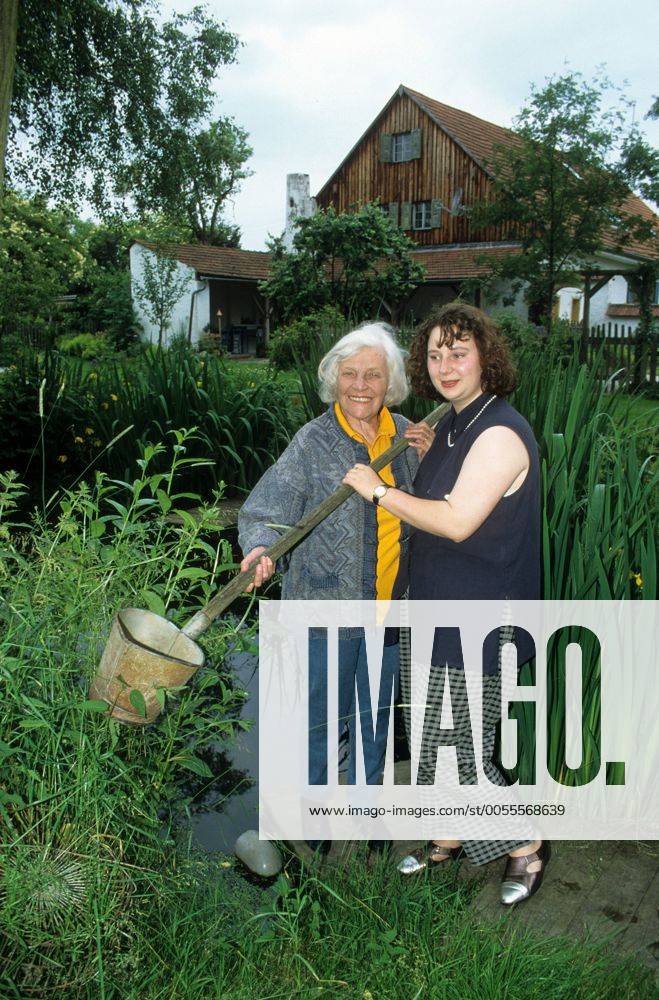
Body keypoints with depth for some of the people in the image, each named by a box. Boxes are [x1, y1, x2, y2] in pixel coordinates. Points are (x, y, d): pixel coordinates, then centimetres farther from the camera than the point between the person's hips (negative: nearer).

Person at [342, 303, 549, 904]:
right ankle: (449, 838, 41)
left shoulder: (500, 433, -19)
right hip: (434, 619, 9)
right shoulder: (453, 425, 10)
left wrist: (379, 490, -16)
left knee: (460, 754, 2)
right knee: (430, 740, 19)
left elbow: (457, 521, -25)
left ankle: (527, 845, 26)